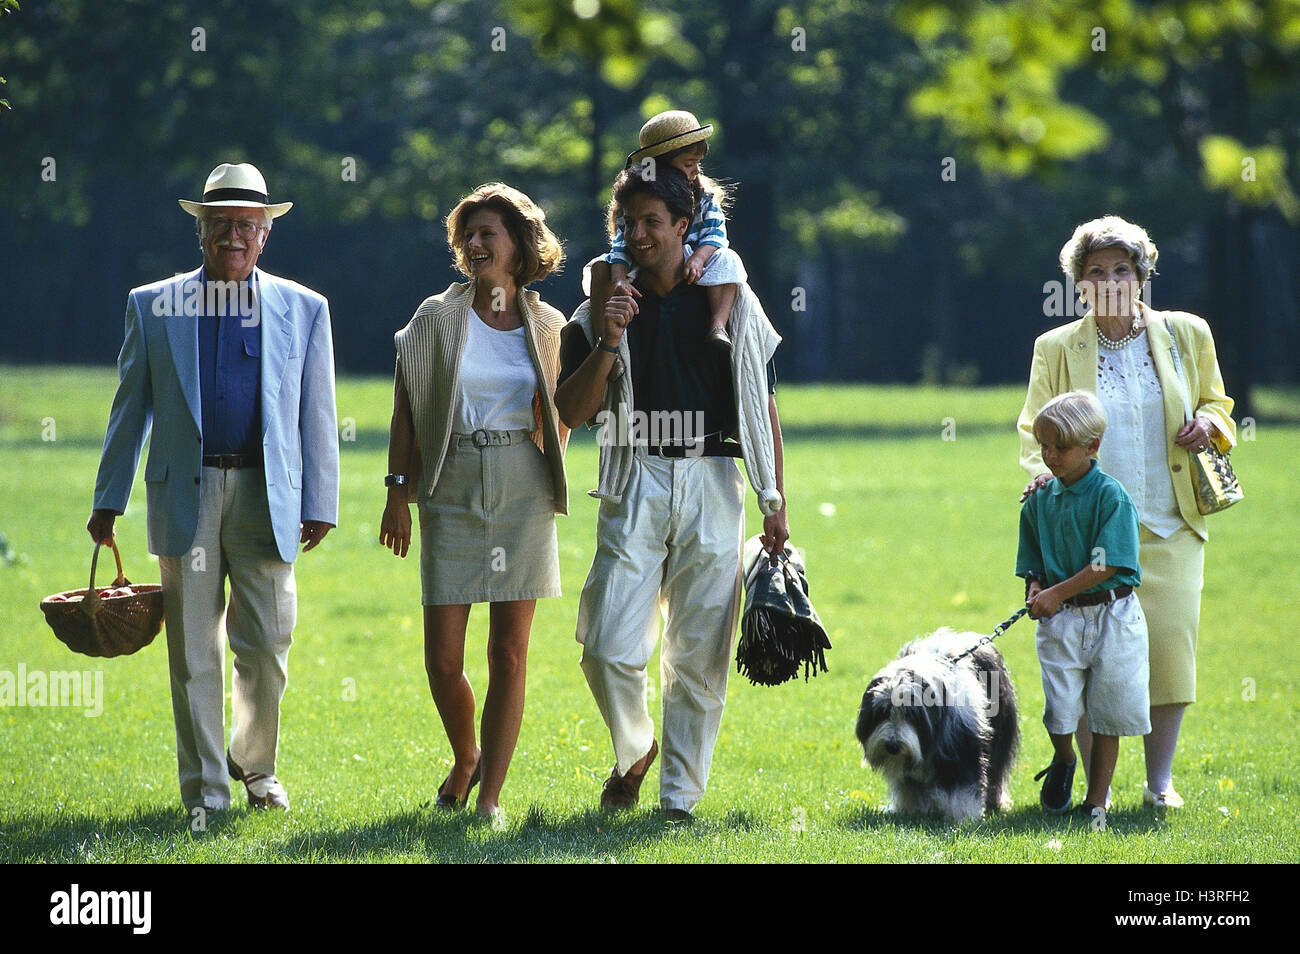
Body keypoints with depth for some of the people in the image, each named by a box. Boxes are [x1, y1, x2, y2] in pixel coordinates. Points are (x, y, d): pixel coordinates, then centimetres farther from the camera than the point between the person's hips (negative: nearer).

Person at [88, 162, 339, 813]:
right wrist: (108, 500, 8)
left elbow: (317, 414, 9)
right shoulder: (152, 306, 8)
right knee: (194, 653, 2)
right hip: (185, 494, 0)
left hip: (266, 494, 0)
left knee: (266, 647, -1)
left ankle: (256, 768, 21)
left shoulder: (303, 309, 9)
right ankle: (205, 788, 10)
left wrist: (320, 505, 5)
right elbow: (129, 409, 11)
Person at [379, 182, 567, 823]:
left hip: (522, 490, 0)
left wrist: (547, 477, 7)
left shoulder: (547, 325, 5)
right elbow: (406, 408, 3)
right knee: (443, 656, -2)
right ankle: (465, 758, 26)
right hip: (452, 489, 0)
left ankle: (490, 794, 5)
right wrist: (398, 490, -2)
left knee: (509, 652, -2)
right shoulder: (437, 317, 1)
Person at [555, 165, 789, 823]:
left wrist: (774, 502, 6)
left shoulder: (732, 303, 9)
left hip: (712, 486, 0)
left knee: (698, 656, 1)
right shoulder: (602, 311, 9)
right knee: (610, 649, -9)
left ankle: (680, 795, 9)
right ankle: (634, 751, 18)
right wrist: (607, 347, -14)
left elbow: (763, 409, 11)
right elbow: (572, 412, 1)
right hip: (636, 487, 0)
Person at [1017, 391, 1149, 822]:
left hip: (1111, 614, -3)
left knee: (1106, 713, 3)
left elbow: (1107, 564, -14)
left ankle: (1096, 799, 14)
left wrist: (1058, 592, -17)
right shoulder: (1040, 500, 7)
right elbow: (1033, 561, 16)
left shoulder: (1110, 495, -9)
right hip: (1060, 619, 3)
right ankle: (1063, 761, 25)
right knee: (1059, 708, -7)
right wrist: (1036, 590, -5)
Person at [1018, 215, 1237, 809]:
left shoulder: (1186, 334, 8)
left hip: (1169, 529, 1)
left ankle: (1160, 782, 8)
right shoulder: (1056, 349, 5)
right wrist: (1042, 470, -17)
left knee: (1169, 642, -6)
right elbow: (1034, 427, 5)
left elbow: (1216, 402, 22)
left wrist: (1208, 421, -1)